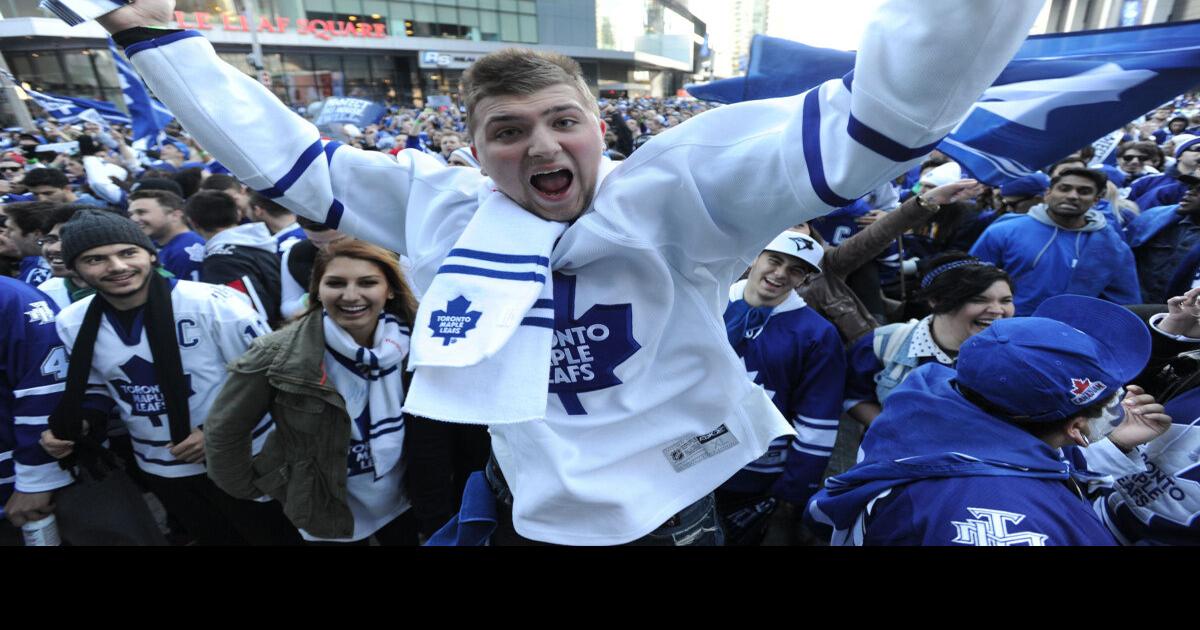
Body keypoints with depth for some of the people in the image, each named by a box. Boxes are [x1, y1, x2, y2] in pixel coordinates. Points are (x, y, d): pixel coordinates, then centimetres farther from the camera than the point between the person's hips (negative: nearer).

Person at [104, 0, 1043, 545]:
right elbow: (280, 155, 6)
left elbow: (877, 119, -20)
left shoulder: (675, 196, -16)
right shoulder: (444, 209, -4)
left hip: (678, 515, -3)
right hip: (533, 518, 4)